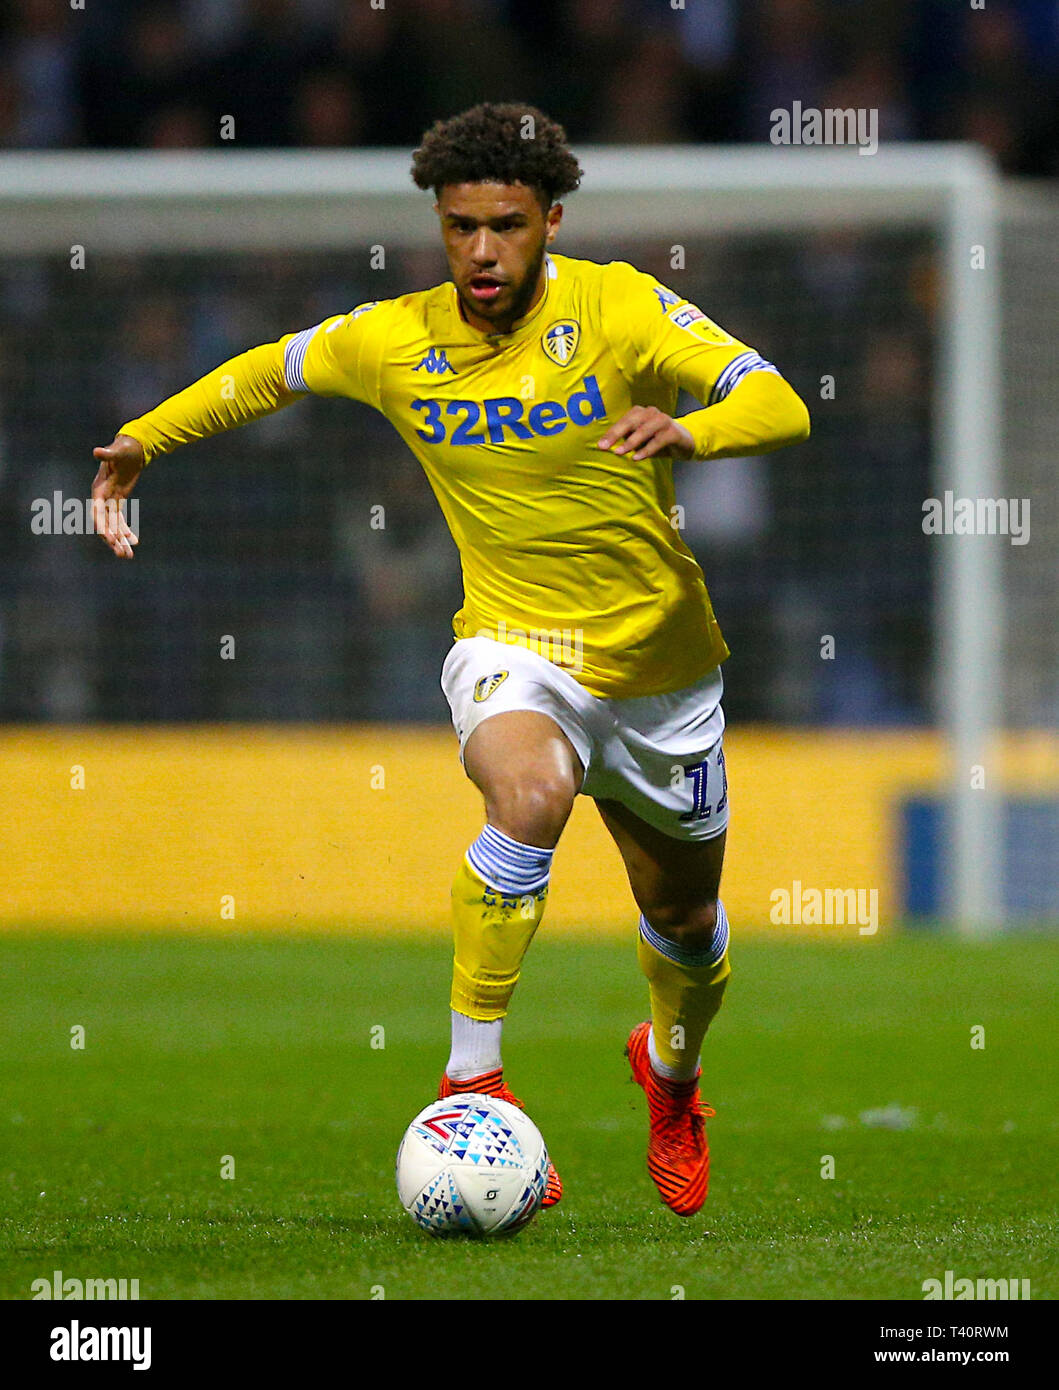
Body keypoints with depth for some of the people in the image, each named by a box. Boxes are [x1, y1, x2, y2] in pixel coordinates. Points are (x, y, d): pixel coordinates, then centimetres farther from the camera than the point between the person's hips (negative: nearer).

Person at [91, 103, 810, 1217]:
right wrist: (145, 437, 5)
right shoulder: (395, 342, -8)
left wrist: (691, 428, -47)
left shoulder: (615, 309, -16)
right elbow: (271, 371, 13)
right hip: (513, 649, -1)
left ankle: (670, 1069, 54)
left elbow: (779, 406, -26)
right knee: (530, 794, -37)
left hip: (657, 663, 1)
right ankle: (471, 1074, -30)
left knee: (684, 919, 19)